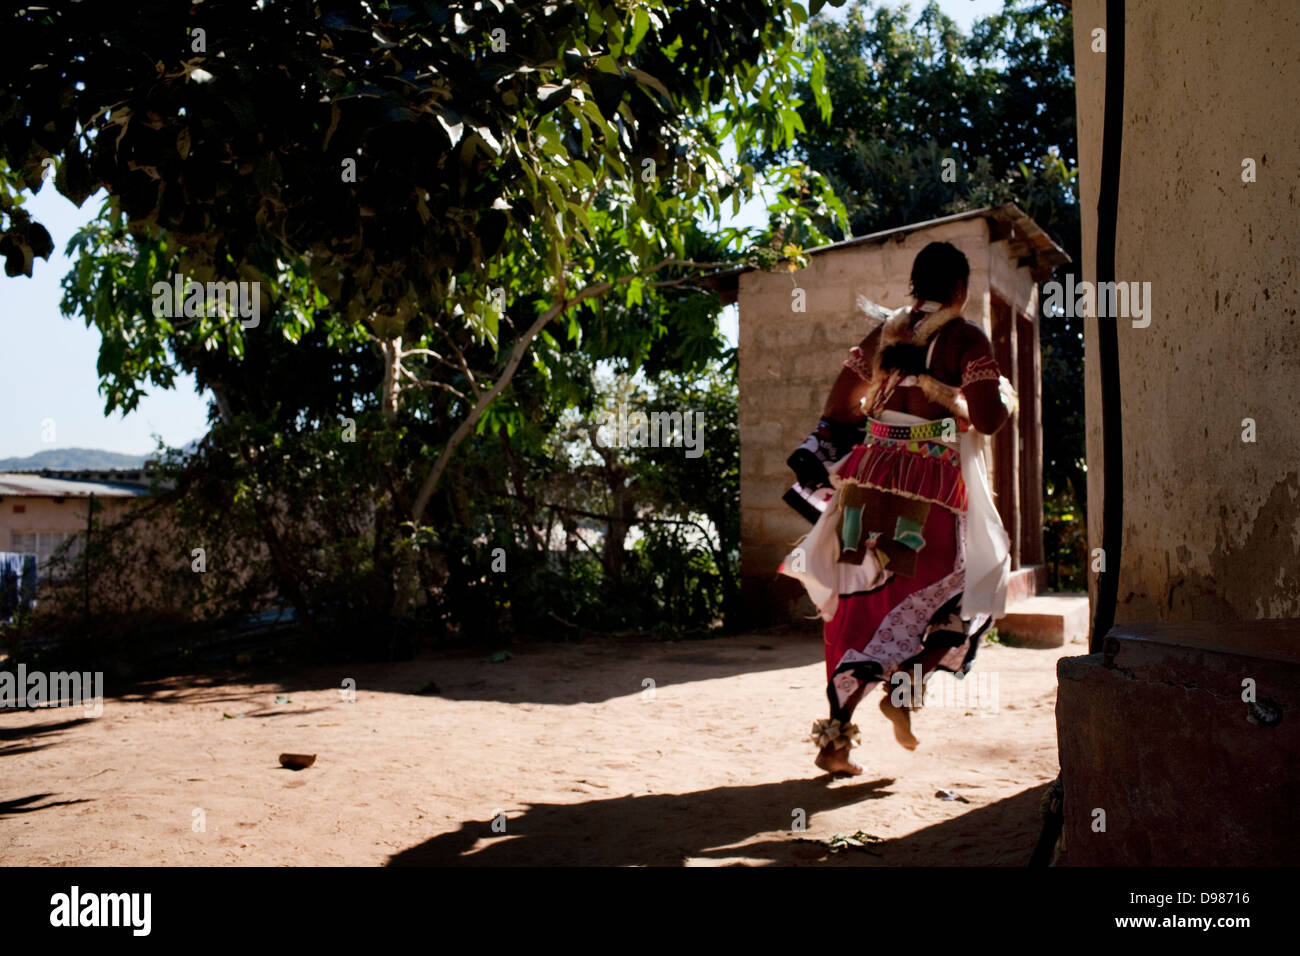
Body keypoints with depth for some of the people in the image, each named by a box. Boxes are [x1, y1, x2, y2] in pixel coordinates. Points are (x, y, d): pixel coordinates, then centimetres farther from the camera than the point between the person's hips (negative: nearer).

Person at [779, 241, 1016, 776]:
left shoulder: (883, 336, 14)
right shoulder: (966, 339, -1)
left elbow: (839, 409, 16)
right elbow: (988, 419, -6)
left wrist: (820, 453, 25)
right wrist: (1005, 395, 14)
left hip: (871, 474, 5)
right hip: (930, 487, -5)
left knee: (861, 604, 10)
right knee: (965, 593, 14)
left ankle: (835, 736, 8)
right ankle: (905, 685, -6)